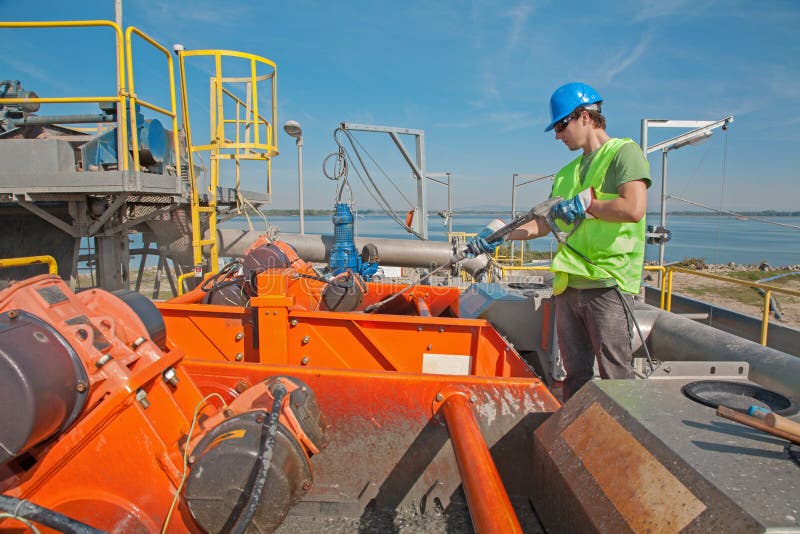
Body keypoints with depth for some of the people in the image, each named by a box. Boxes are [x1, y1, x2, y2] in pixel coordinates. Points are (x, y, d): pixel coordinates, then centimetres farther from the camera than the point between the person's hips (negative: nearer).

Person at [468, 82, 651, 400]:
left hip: (609, 282, -7)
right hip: (569, 284, 7)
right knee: (575, 374, 13)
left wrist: (584, 204, -10)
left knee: (615, 376, -1)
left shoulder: (624, 152, -2)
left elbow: (634, 209, -18)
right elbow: (544, 223, 22)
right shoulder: (567, 174, 20)